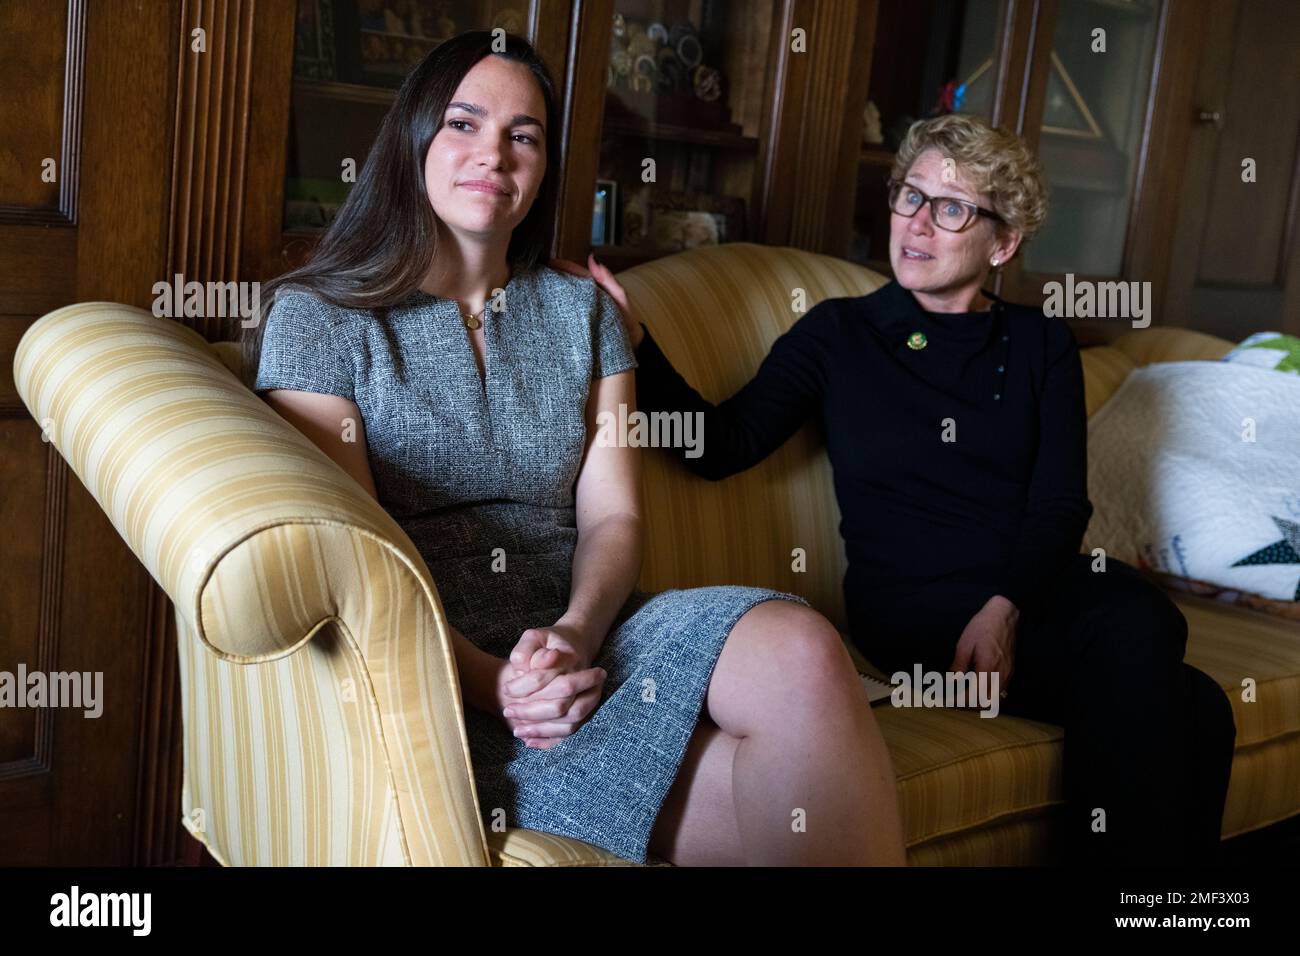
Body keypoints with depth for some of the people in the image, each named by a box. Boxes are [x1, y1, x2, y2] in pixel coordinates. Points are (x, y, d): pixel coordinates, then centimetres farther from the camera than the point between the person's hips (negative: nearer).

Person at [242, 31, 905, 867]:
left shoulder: (584, 311, 17)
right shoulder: (318, 318, 5)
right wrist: (486, 678, -17)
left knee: (802, 648, -30)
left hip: (580, 633, 5)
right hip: (441, 673, -4)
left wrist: (574, 632, -15)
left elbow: (612, 516, 7)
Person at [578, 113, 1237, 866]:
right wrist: (633, 340, -14)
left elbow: (1061, 503, 5)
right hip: (913, 602, -3)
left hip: (1040, 583, 4)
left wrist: (1004, 608, -14)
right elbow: (722, 447, 0)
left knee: (1143, 621, -34)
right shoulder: (839, 335, 10)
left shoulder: (1040, 344, 15)